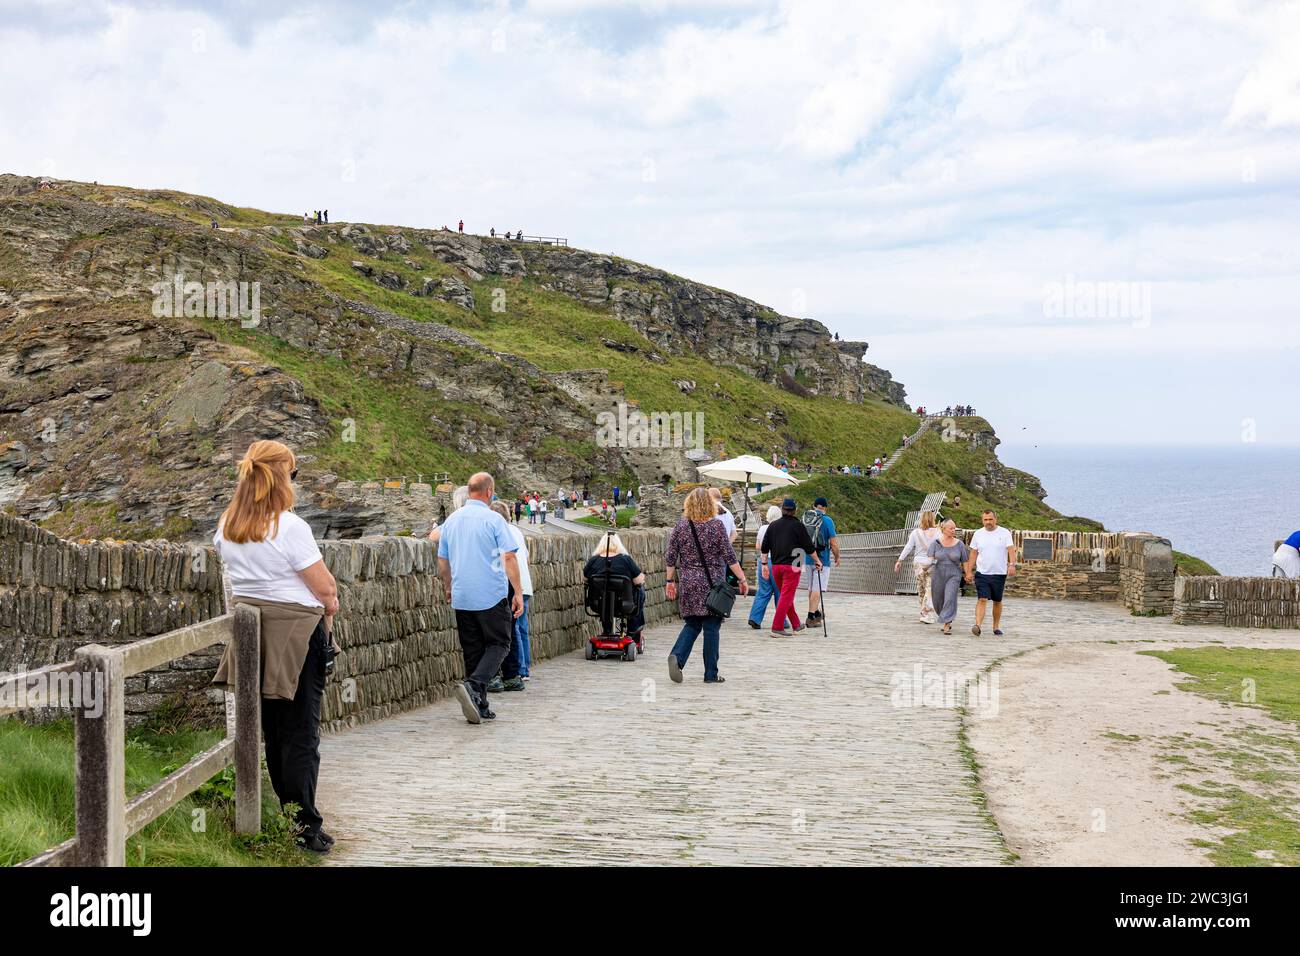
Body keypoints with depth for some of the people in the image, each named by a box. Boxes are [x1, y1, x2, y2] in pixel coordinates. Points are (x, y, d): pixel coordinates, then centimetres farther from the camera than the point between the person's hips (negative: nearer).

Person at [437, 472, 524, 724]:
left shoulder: (452, 520, 9)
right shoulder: (493, 519, -8)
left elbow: (442, 560, 17)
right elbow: (509, 557, -13)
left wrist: (448, 588, 31)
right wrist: (518, 592, -9)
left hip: (461, 597, 5)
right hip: (492, 596, -5)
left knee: (472, 651, 11)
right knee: (498, 645, 3)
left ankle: (479, 706, 10)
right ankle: (472, 685, -20)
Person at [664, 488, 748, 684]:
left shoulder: (680, 526, 2)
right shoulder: (716, 526, -6)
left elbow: (670, 557, 3)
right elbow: (729, 557, -7)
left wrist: (670, 581, 12)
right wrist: (742, 580, -1)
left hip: (688, 583, 3)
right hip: (712, 584, -3)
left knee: (692, 624, 15)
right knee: (711, 627, 4)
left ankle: (677, 657, -10)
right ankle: (711, 674, 6)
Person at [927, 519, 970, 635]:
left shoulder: (959, 544, 1)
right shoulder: (935, 543, 0)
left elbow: (964, 561, 5)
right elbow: (930, 558, -5)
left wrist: (968, 574, 1)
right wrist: (931, 562, -27)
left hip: (953, 575, -1)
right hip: (937, 575, 2)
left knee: (950, 598, -17)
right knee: (938, 601, 9)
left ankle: (947, 625, -16)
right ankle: (948, 620, 33)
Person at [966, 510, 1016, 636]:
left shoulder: (1004, 533, -1)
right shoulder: (978, 534, 6)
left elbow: (1011, 550, -10)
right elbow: (973, 554, 11)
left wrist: (1012, 564, -26)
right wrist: (969, 571, 7)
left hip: (999, 574, 0)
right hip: (982, 573, 0)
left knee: (997, 601, 11)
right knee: (982, 599, -13)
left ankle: (996, 627, 23)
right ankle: (977, 625, -25)